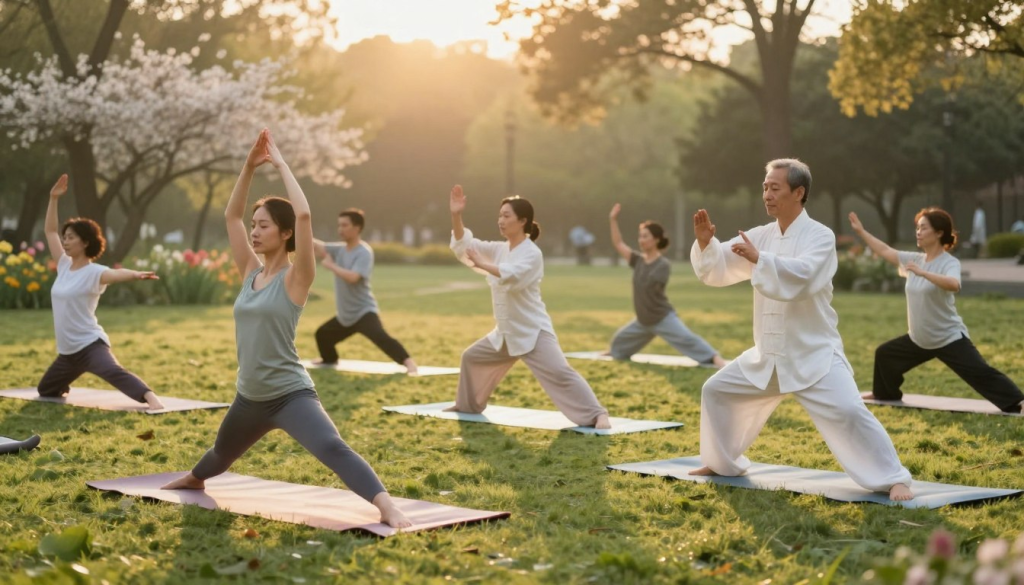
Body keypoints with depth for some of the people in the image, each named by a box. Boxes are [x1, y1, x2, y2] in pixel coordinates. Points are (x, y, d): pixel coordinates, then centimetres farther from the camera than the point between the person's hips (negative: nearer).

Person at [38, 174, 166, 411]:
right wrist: (53, 198, 11)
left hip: (90, 344, -8)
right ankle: (65, 384, 61)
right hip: (68, 350, 8)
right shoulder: (64, 266, 6)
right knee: (45, 389, 28)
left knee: (112, 372, -39)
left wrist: (135, 274, -56)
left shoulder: (93, 272, -13)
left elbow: (116, 273, -35)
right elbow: (49, 230, 15)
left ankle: (150, 397, -55)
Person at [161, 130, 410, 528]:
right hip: (250, 397, 7)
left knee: (333, 449, -33)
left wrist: (281, 165, -17)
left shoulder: (294, 279, -13)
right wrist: (249, 166, -1)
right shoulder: (251, 273, 5)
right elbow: (230, 215, 7)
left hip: (290, 395, -7)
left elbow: (303, 215, -26)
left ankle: (388, 510, -42)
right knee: (221, 455, 34)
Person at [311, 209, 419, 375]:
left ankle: (408, 362, -38)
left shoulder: (364, 252, -18)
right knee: (322, 334, 25)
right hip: (346, 315, 9)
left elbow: (352, 277, -31)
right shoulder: (340, 249, 7)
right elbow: (317, 246, 2)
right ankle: (329, 360, 51)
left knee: (380, 337, -33)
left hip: (364, 312, -9)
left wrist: (330, 265, -21)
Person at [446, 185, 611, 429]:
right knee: (471, 357, 22)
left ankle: (596, 415, -26)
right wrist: (456, 215, -6)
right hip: (507, 332, 8)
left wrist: (482, 264, -30)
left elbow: (512, 276, -35)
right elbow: (463, 245, 6)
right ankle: (468, 405, 42)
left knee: (559, 372, -24)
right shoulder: (499, 249, 7)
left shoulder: (532, 253, -16)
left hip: (533, 331, -8)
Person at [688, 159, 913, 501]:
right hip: (768, 355, 7)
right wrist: (706, 244, -15)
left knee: (847, 411, -22)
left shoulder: (820, 236, -14)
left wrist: (759, 259, -37)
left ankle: (893, 479, -10)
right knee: (716, 391, 13)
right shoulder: (761, 235, 4)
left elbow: (802, 276, -33)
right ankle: (722, 463, 32)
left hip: (814, 354, -7)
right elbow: (717, 271, 4)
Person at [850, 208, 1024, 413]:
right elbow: (885, 250, 12)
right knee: (884, 354, 21)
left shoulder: (949, 263, -18)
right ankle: (885, 393, 43)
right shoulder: (915, 259, 3)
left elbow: (953, 284, -40)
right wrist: (861, 231, 11)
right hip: (920, 339, 8)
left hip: (950, 339, -8)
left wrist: (921, 272, -47)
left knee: (980, 373, -20)